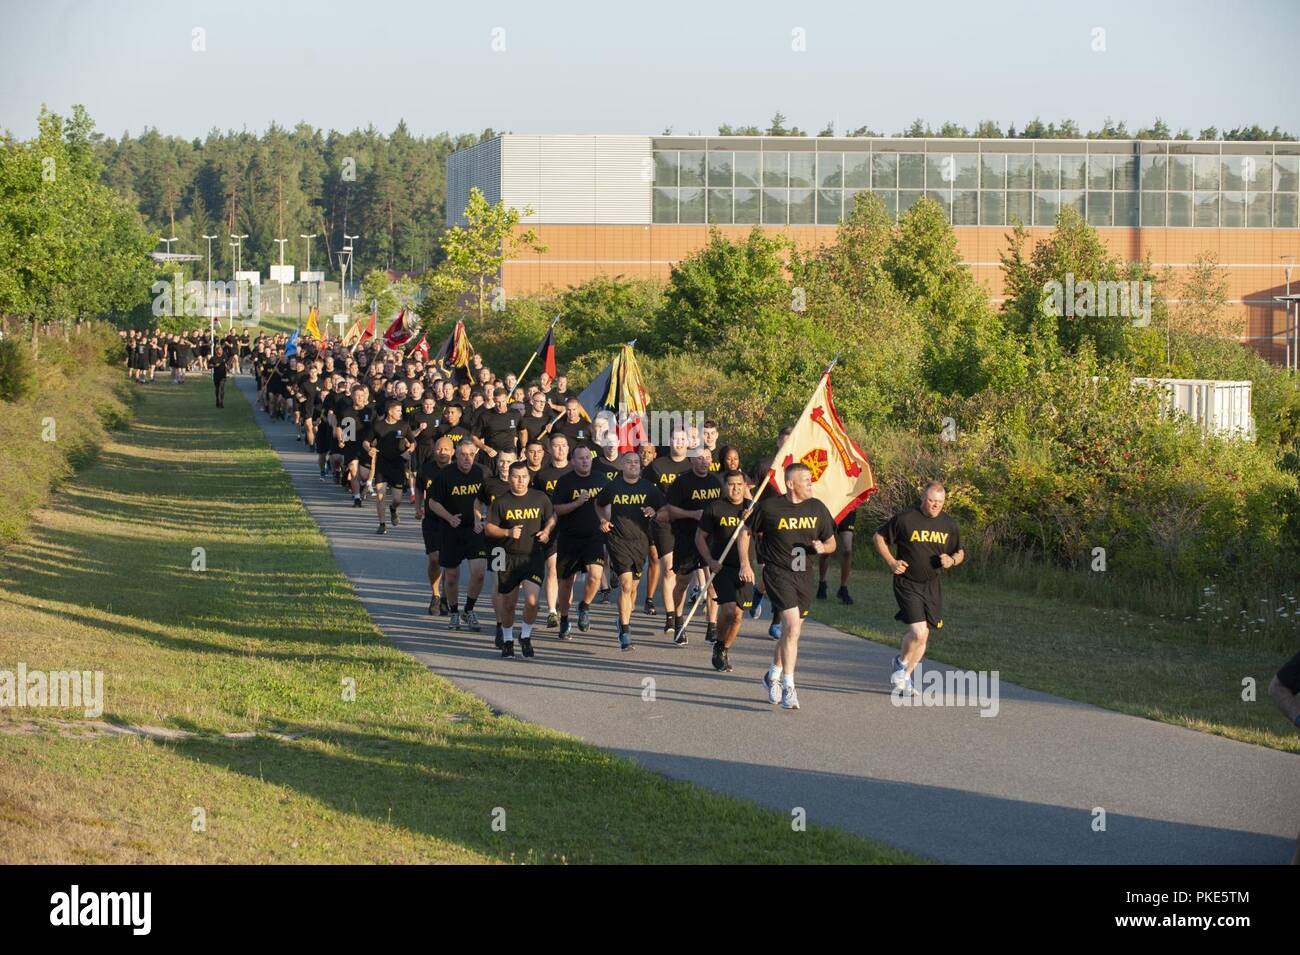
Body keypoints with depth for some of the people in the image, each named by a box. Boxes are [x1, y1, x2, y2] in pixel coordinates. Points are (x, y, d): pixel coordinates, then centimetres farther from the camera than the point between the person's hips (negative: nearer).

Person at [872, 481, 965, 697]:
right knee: (918, 632, -17)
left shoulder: (948, 524, 5)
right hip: (907, 584, -5)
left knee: (923, 636, 8)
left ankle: (905, 678, 25)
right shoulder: (905, 519, -10)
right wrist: (891, 562, -8)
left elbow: (960, 552, 17)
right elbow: (878, 537, 1)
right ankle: (902, 662, 14)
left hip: (932, 586, 5)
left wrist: (952, 560, -6)